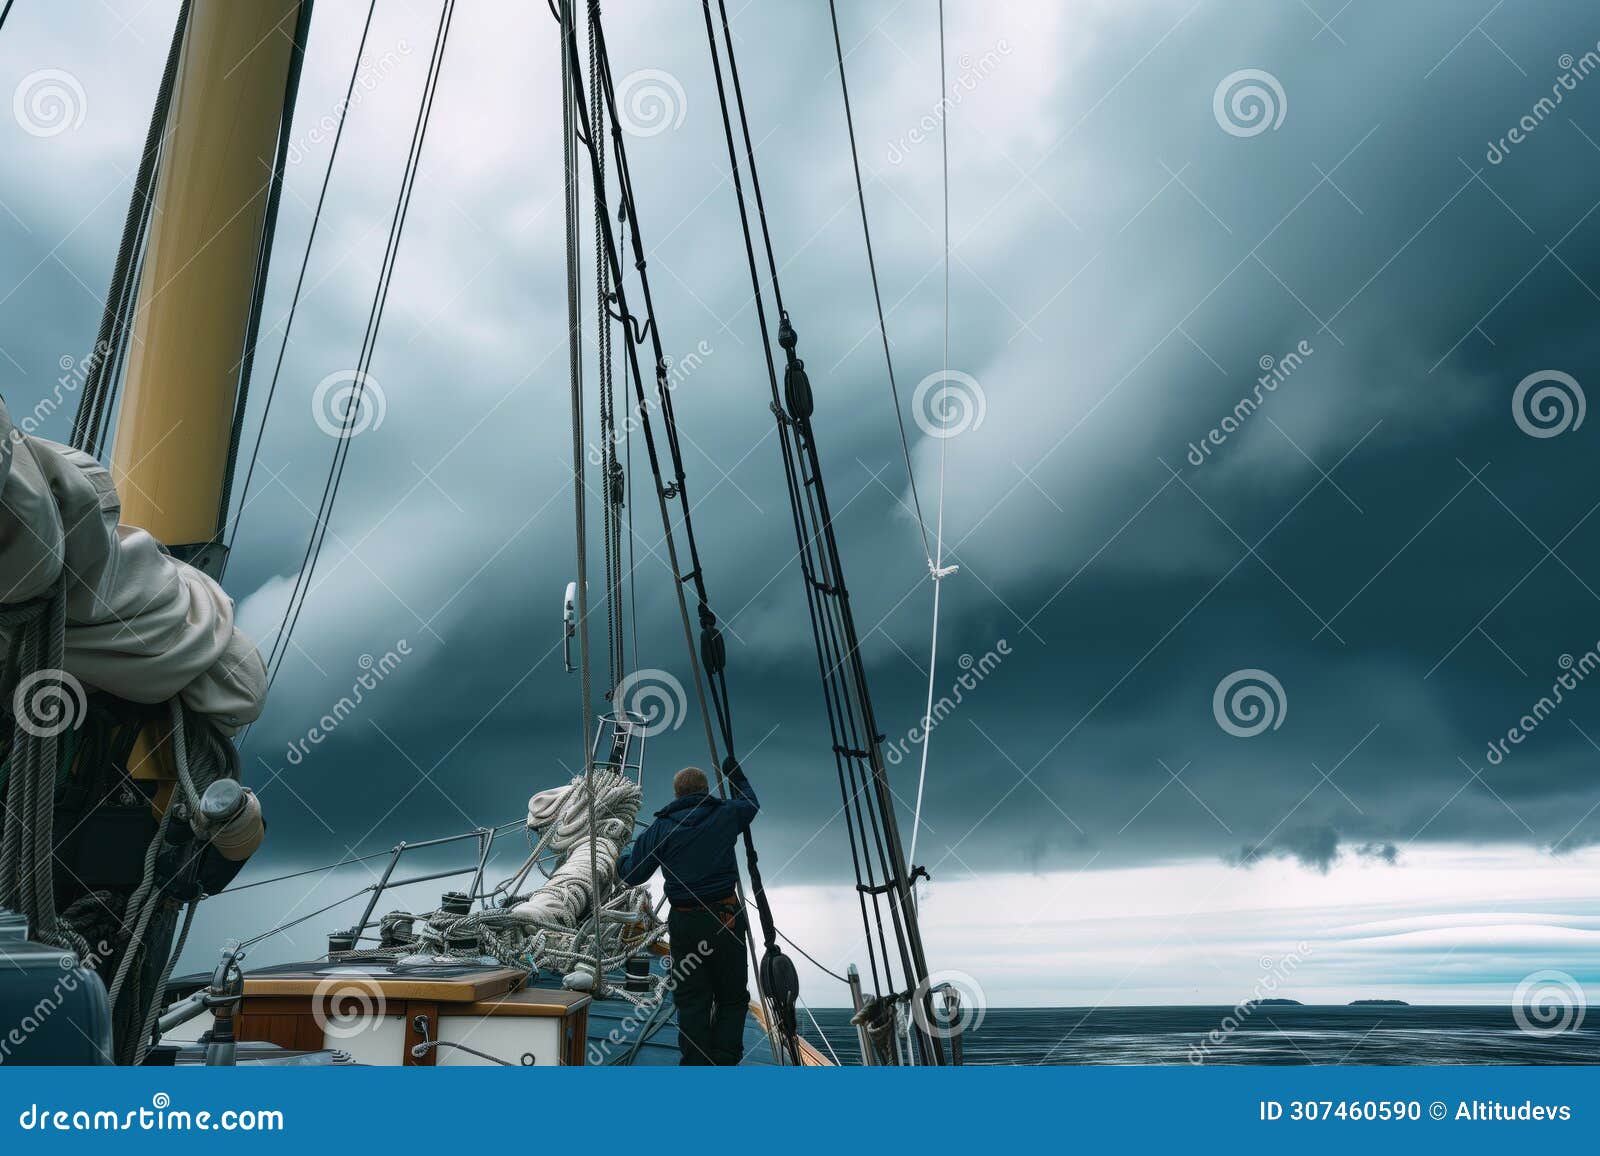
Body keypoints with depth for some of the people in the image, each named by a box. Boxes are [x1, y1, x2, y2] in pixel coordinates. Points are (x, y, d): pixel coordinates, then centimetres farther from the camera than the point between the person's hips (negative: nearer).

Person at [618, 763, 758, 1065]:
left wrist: (621, 862, 29)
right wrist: (737, 777, 44)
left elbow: (632, 875, 6)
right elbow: (750, 804, 27)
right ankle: (725, 1062, 0)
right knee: (732, 998, 9)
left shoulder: (661, 828, 2)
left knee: (692, 1001, 7)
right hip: (725, 919, 0)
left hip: (684, 924, 1)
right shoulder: (726, 815, 3)